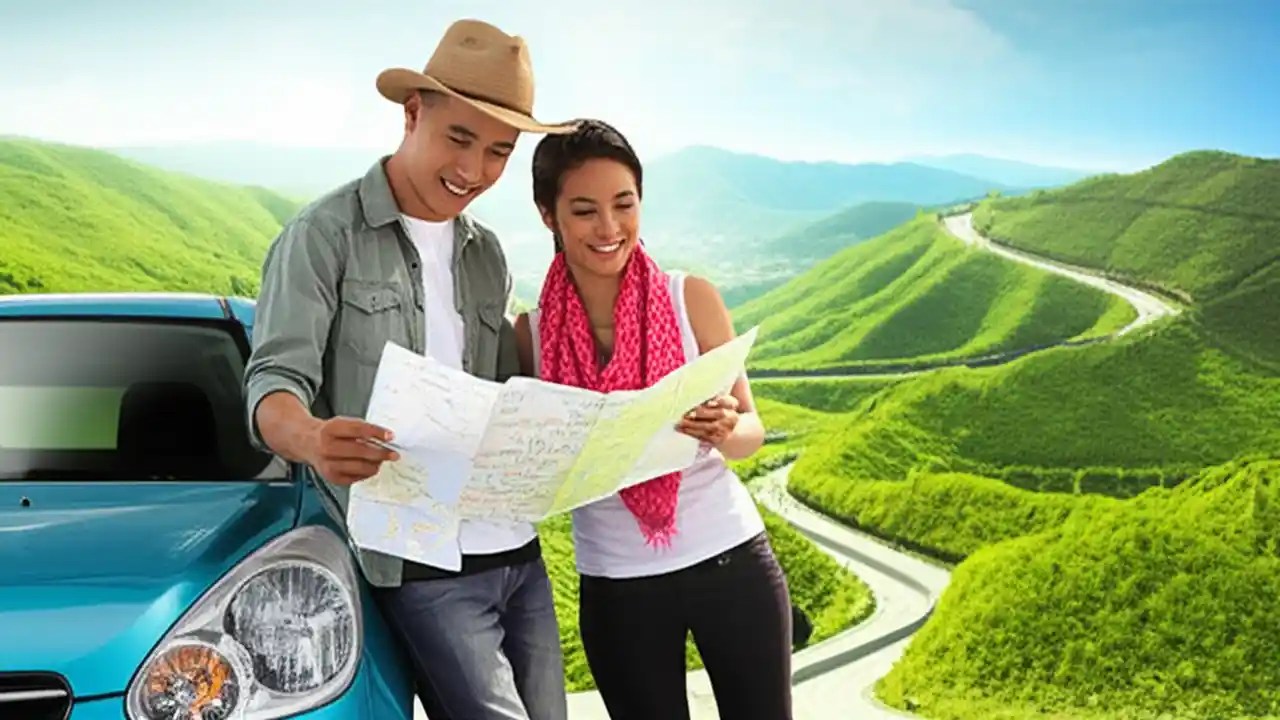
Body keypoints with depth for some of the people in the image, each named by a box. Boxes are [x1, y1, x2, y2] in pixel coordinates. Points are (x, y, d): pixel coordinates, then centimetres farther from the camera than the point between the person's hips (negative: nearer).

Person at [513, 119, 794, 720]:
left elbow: (751, 431, -3)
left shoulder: (692, 299, -7)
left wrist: (723, 432, -24)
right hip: (617, 585, 1)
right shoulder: (533, 332, -5)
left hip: (731, 560, 0)